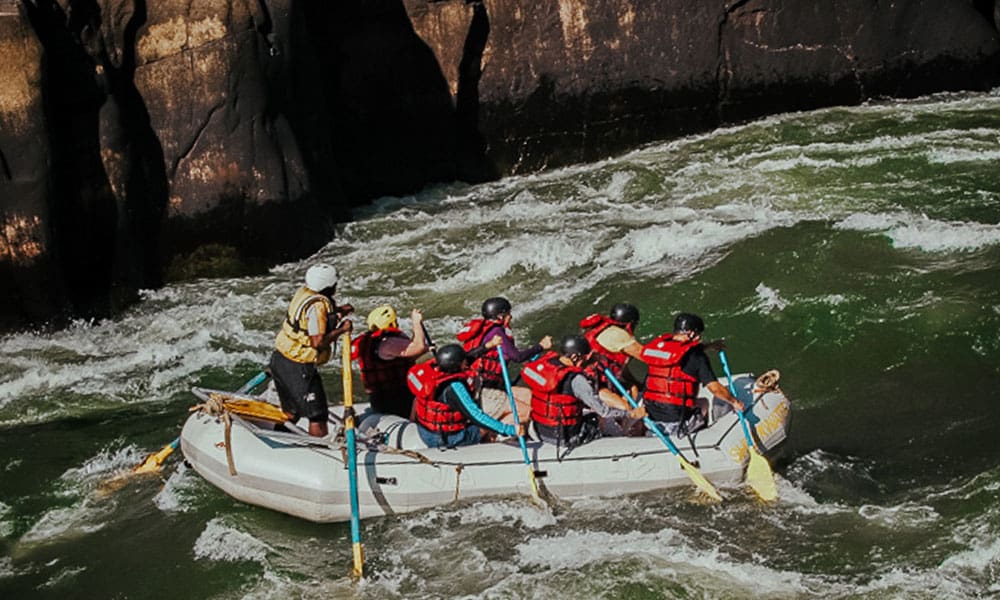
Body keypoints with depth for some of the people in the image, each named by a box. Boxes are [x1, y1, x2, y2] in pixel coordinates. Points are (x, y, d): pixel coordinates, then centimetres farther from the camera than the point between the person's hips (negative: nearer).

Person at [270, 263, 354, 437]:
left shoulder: (304, 292, 3)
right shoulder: (317, 305, -22)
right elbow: (318, 341, -26)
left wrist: (337, 311, 7)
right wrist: (341, 330, -15)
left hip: (280, 358, 9)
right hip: (298, 368, -9)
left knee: (291, 411, 24)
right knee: (318, 415, -3)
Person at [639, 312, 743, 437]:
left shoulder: (659, 344, 6)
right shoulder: (697, 356, -11)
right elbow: (715, 388, -11)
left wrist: (708, 346, 36)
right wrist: (735, 402, 6)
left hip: (651, 420, 4)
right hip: (678, 424, -4)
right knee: (704, 403, 26)